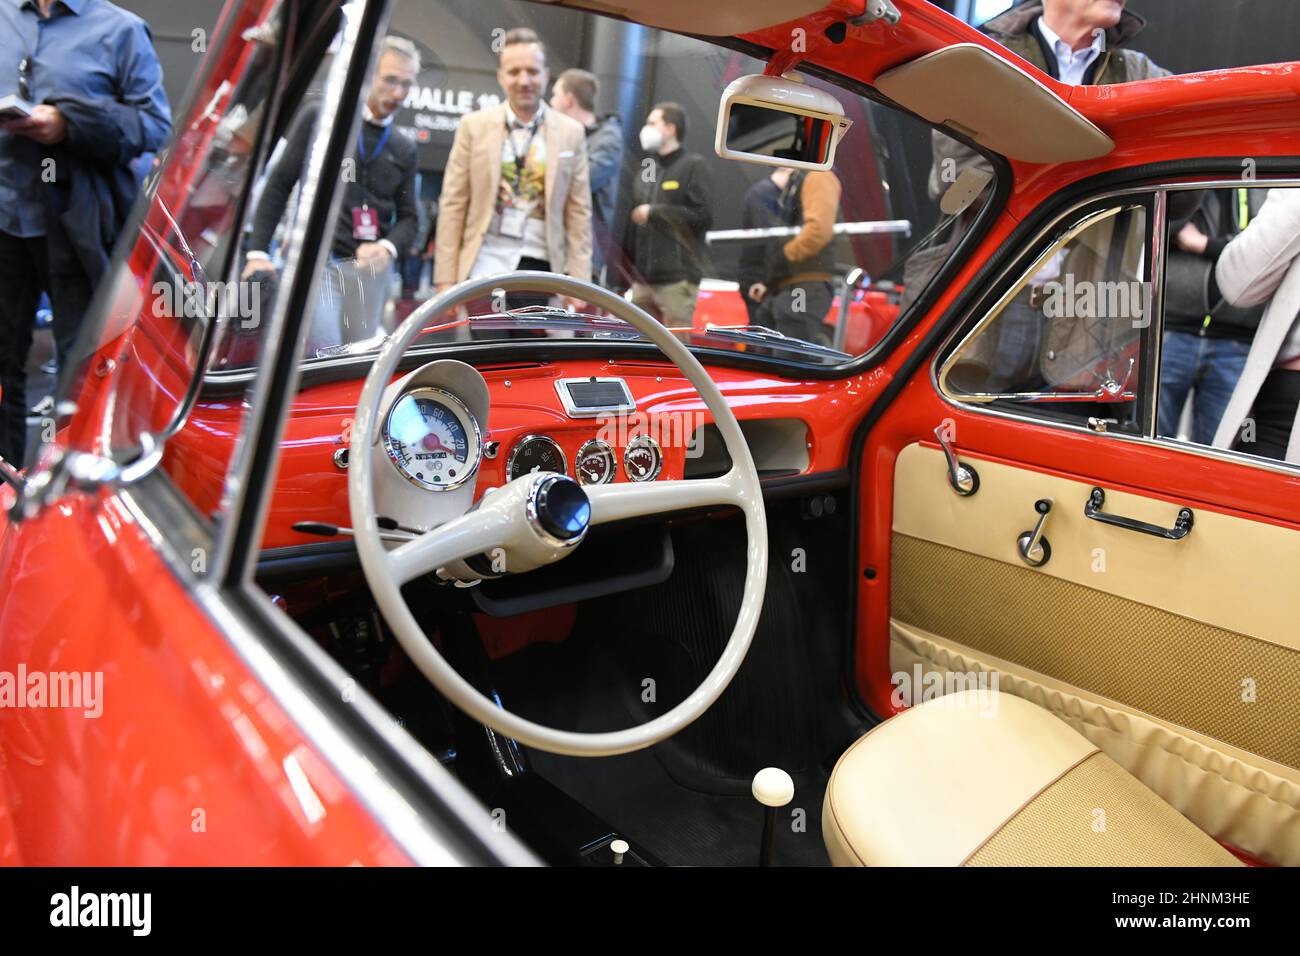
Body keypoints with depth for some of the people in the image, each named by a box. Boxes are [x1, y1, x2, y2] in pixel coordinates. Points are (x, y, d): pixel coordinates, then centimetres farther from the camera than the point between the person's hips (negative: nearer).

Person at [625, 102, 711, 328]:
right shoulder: (646, 171, 20)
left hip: (678, 278, -7)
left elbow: (703, 216, -12)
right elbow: (634, 224, 17)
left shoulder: (693, 165, 0)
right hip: (643, 278, 7)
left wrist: (654, 212, -8)